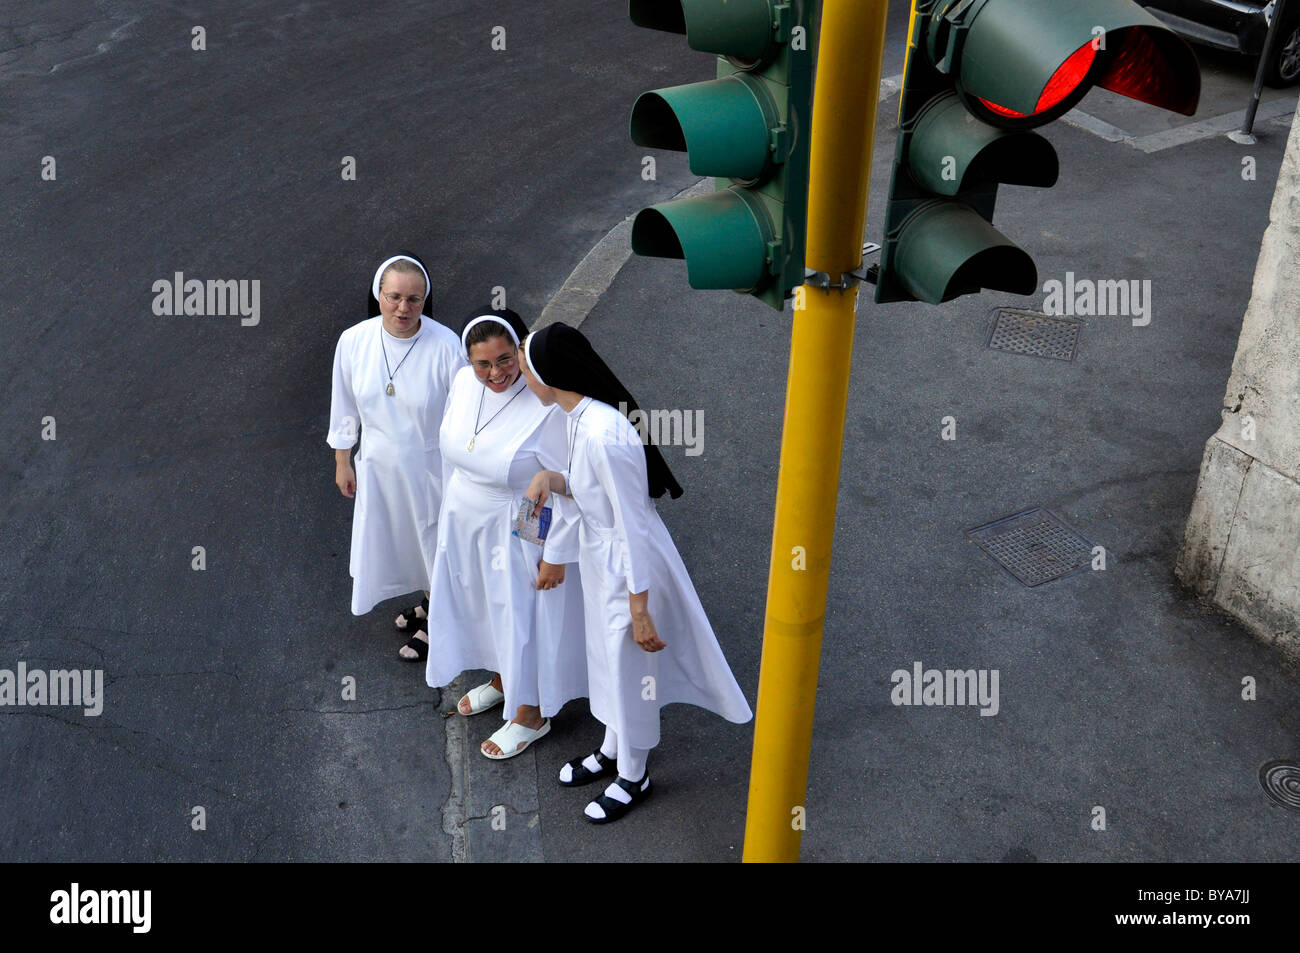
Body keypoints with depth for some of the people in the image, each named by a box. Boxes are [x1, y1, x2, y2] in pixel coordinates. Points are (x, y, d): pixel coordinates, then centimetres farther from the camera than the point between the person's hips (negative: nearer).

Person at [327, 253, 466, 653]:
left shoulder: (445, 346, -24)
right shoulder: (353, 341, -13)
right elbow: (345, 406, 1)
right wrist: (342, 461, 8)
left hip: (432, 467, -4)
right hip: (379, 468, 4)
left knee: (436, 547, 15)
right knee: (393, 541, 23)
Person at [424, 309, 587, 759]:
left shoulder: (547, 407, -30)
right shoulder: (464, 383, -10)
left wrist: (556, 555, -17)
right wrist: (452, 509, 16)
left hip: (517, 535, -7)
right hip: (466, 526, 7)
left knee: (523, 618, 12)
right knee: (483, 606, 26)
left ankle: (531, 714, 36)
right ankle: (501, 681, 54)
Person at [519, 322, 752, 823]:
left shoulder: (603, 436, -33)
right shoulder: (582, 416, -5)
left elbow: (633, 529, -27)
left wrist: (640, 612, -20)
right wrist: (552, 477, -11)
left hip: (628, 569, -9)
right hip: (600, 561, 9)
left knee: (629, 668, 14)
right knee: (607, 660, 27)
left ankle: (633, 777, 39)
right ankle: (612, 751, 52)